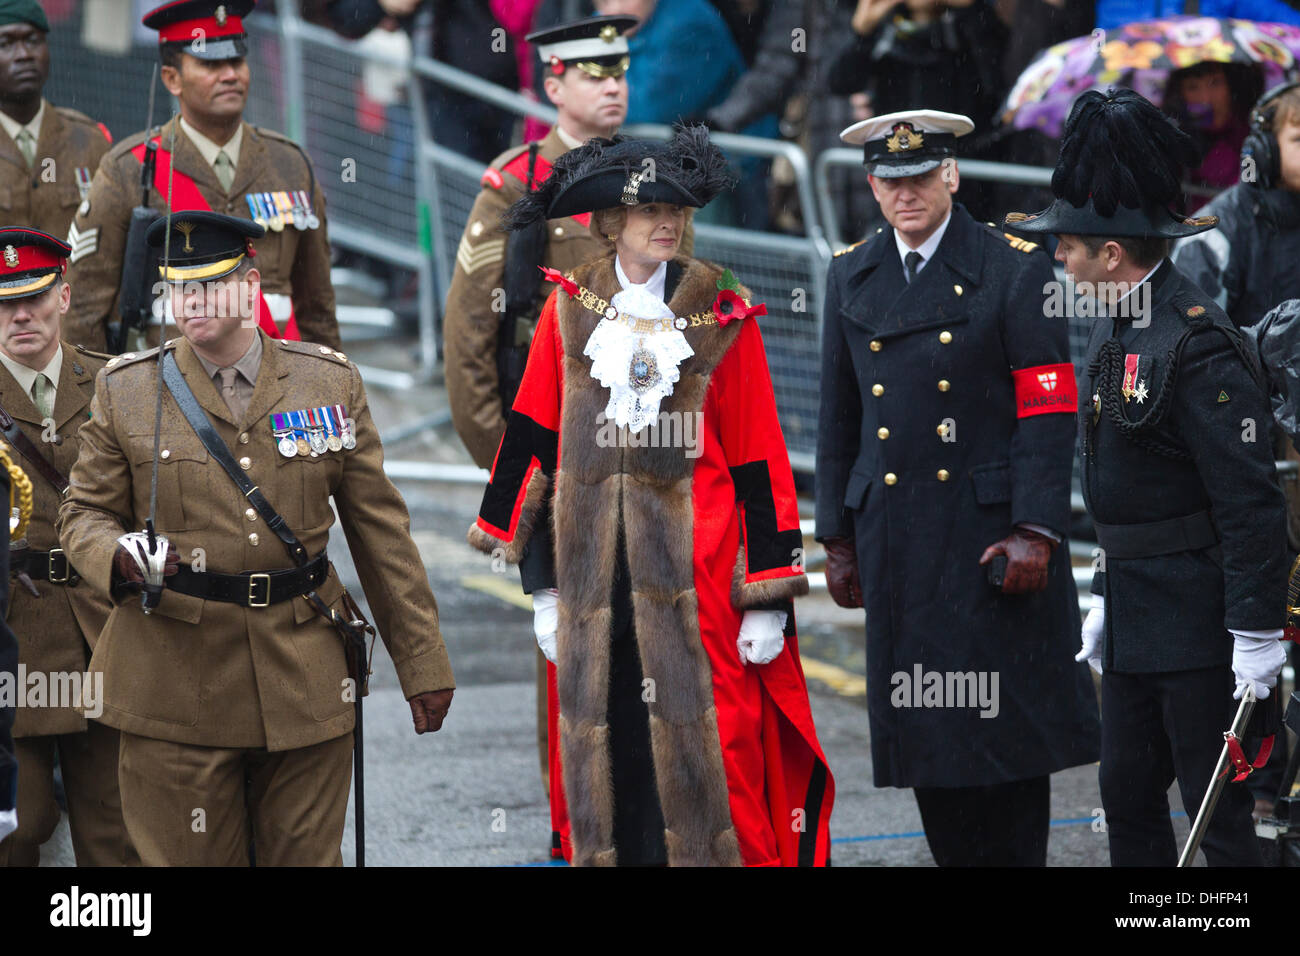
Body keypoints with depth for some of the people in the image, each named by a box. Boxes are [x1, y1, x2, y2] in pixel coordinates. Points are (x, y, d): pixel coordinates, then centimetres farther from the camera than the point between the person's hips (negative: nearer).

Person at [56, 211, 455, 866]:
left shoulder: (330, 383, 6)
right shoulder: (125, 389, 4)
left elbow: (381, 530, 8)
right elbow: (85, 514, 8)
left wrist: (422, 663, 7)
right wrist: (119, 558, -17)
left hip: (305, 682, 1)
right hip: (176, 682, -1)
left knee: (306, 859, 5)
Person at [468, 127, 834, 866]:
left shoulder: (723, 318, 0)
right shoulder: (571, 311, 6)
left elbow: (758, 458, 0)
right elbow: (537, 442, 10)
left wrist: (768, 594, -3)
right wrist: (543, 581, 8)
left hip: (696, 575, -3)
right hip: (597, 579, 3)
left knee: (708, 746, -5)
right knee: (606, 748, 6)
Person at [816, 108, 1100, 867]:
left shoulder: (1016, 270, -3)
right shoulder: (852, 277, 11)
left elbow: (1049, 411, -7)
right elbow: (839, 417, 15)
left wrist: (1035, 531, -14)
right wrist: (839, 538, 11)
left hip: (992, 532, -4)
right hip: (897, 539, 4)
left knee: (1007, 719, -2)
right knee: (921, 722, 4)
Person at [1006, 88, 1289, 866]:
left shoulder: (1198, 343, -20)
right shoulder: (1116, 329, 10)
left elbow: (1250, 501, -21)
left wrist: (1257, 634, -21)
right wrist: (1107, 595, 21)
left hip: (1197, 618, -10)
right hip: (1136, 613, 10)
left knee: (1217, 812, -2)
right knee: (1129, 798, 13)